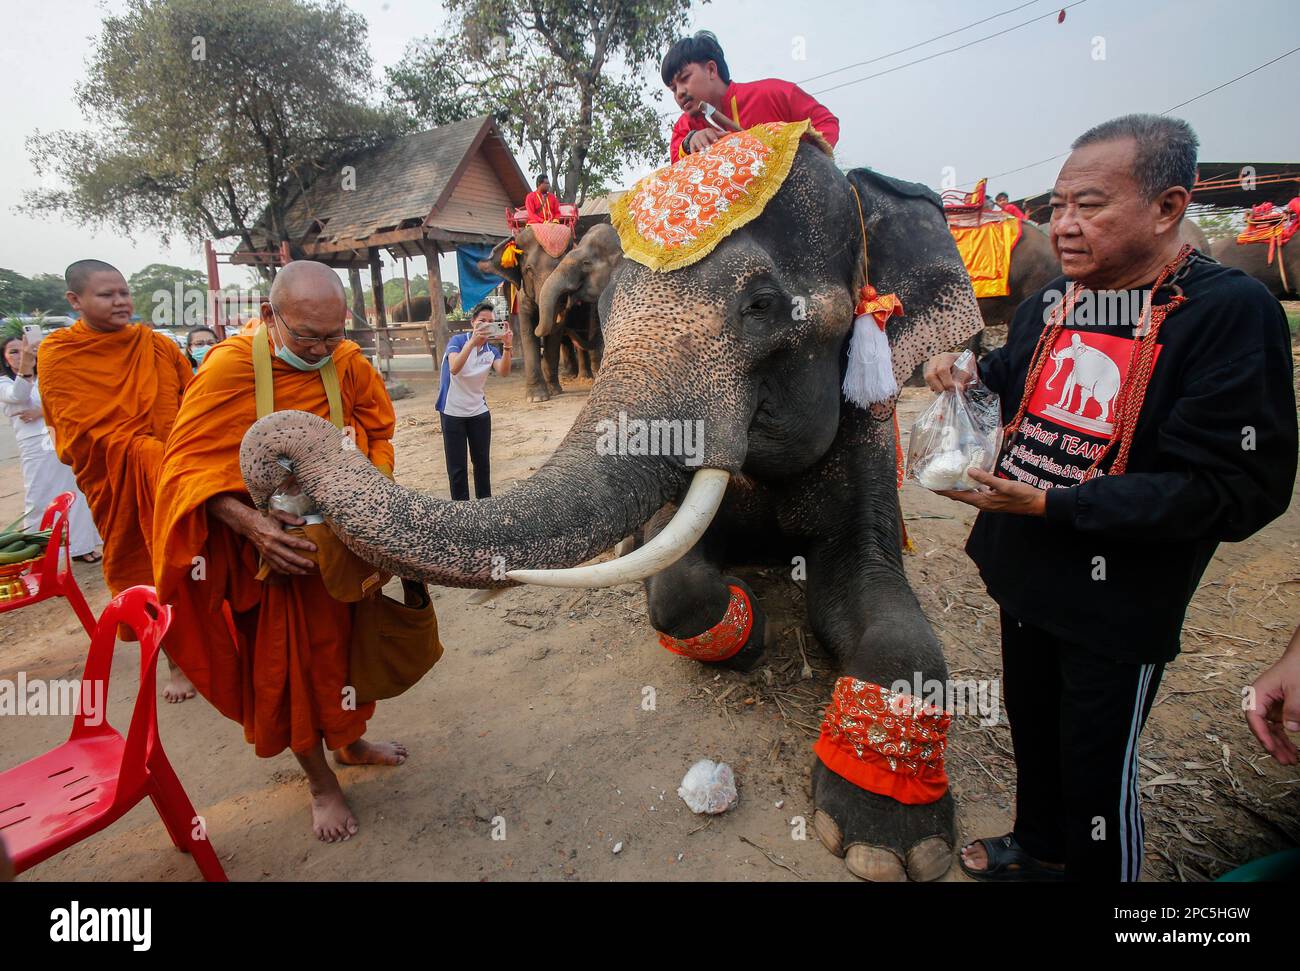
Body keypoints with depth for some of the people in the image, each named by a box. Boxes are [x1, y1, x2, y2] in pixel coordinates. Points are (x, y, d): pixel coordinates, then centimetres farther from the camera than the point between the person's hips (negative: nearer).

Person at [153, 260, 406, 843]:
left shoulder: (347, 363, -6)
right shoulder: (229, 368, -18)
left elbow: (378, 433, 7)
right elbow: (189, 469, -16)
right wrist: (250, 524, -30)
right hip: (272, 553, -4)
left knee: (342, 646, 19)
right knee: (289, 667, 9)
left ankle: (349, 743, 44)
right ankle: (321, 784, 30)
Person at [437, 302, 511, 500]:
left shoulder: (491, 350, 2)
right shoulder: (458, 340, -10)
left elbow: (503, 372, -17)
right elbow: (454, 368, -29)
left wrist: (506, 346, -33)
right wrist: (472, 342, -40)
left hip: (479, 412, 4)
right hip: (452, 412, -4)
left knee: (482, 461, 11)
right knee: (457, 466, 1)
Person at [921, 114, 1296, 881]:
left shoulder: (1231, 311, -18)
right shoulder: (1051, 302, 4)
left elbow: (1231, 492, -23)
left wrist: (1049, 503, -28)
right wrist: (963, 378, -1)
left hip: (1119, 605, -7)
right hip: (1026, 574, 7)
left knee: (1097, 769, 10)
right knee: (1031, 727, 25)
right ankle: (1039, 849, 51)